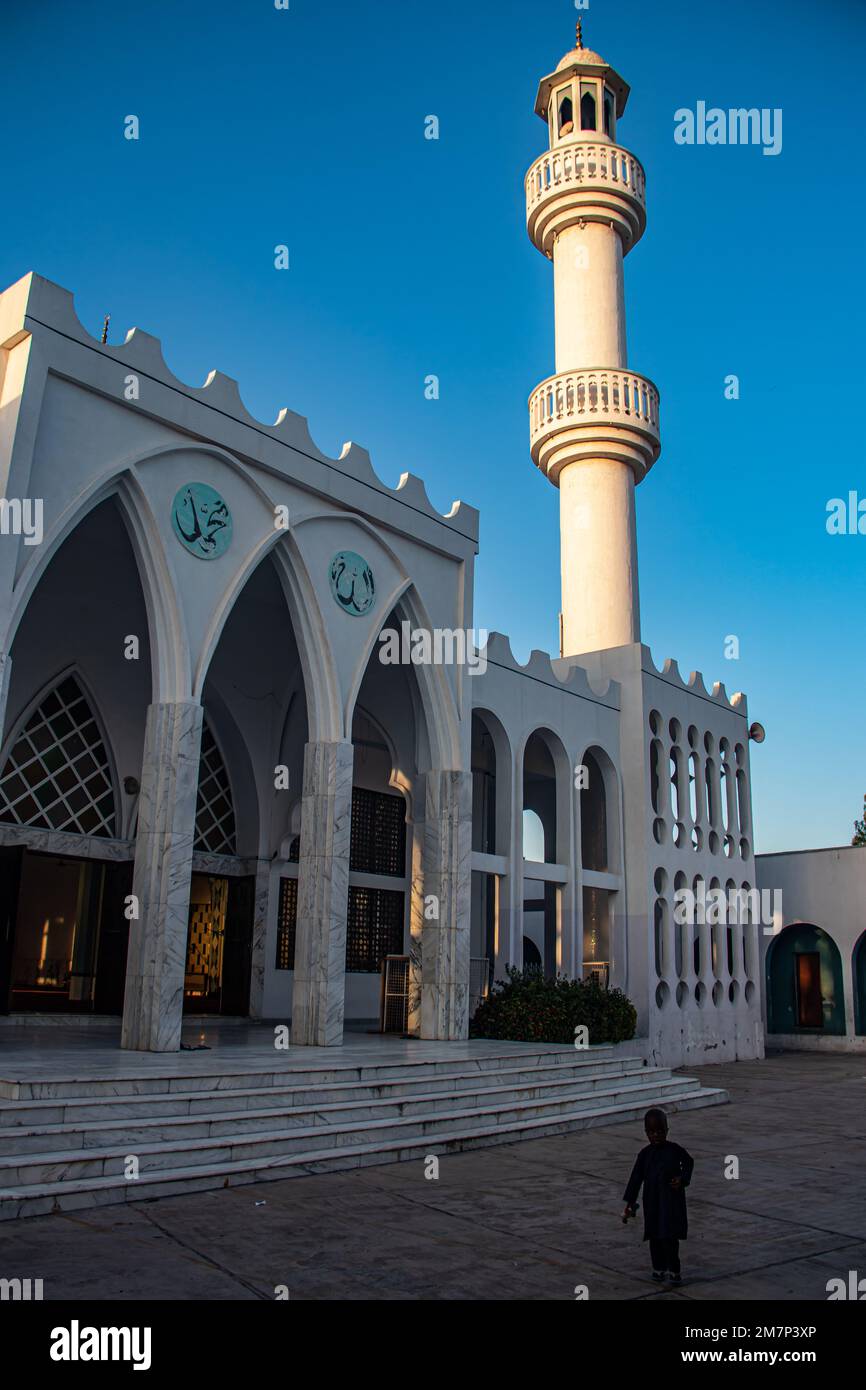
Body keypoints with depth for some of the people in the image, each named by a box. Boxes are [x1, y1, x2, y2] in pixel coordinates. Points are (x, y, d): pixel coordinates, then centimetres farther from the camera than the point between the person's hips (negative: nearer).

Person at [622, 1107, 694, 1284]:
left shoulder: (675, 1150, -6)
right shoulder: (645, 1154, -3)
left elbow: (689, 1162, 10)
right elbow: (636, 1178, -1)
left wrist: (682, 1178, -8)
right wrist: (629, 1203, -2)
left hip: (673, 1202, -2)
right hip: (652, 1203, 2)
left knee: (671, 1236, -5)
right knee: (655, 1236, 9)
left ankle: (674, 1269, 8)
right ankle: (659, 1268, 24)